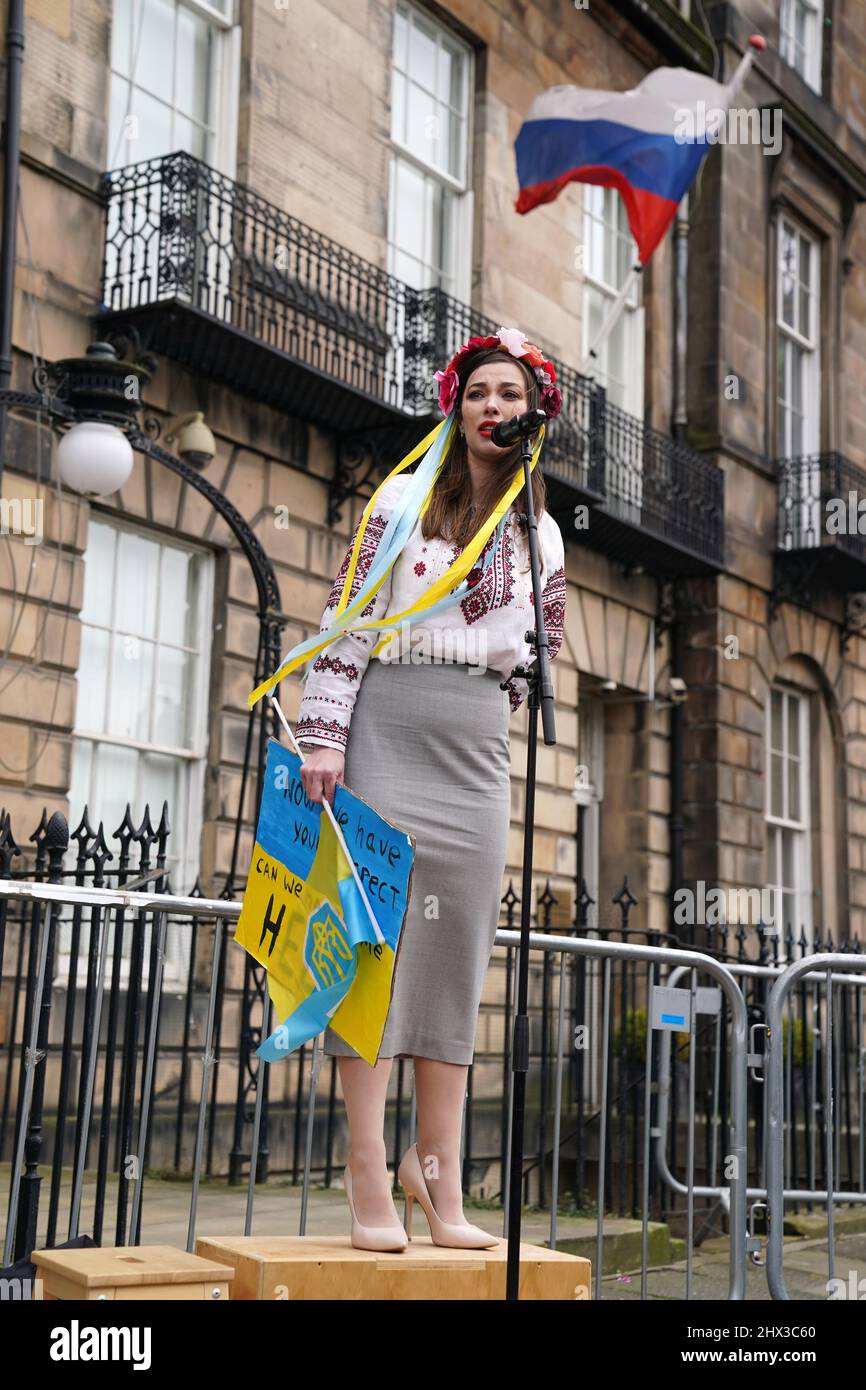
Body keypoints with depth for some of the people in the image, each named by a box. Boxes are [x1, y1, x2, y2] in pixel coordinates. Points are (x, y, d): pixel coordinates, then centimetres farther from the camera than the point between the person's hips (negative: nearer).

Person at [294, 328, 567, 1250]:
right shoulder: (404, 499, 3)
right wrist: (325, 733, -10)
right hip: (388, 727, -3)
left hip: (477, 751, 4)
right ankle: (370, 1181, -6)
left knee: (460, 943, 0)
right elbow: (346, 620, -2)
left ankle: (440, 1177, 6)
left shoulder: (544, 536, 14)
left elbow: (540, 652, 24)